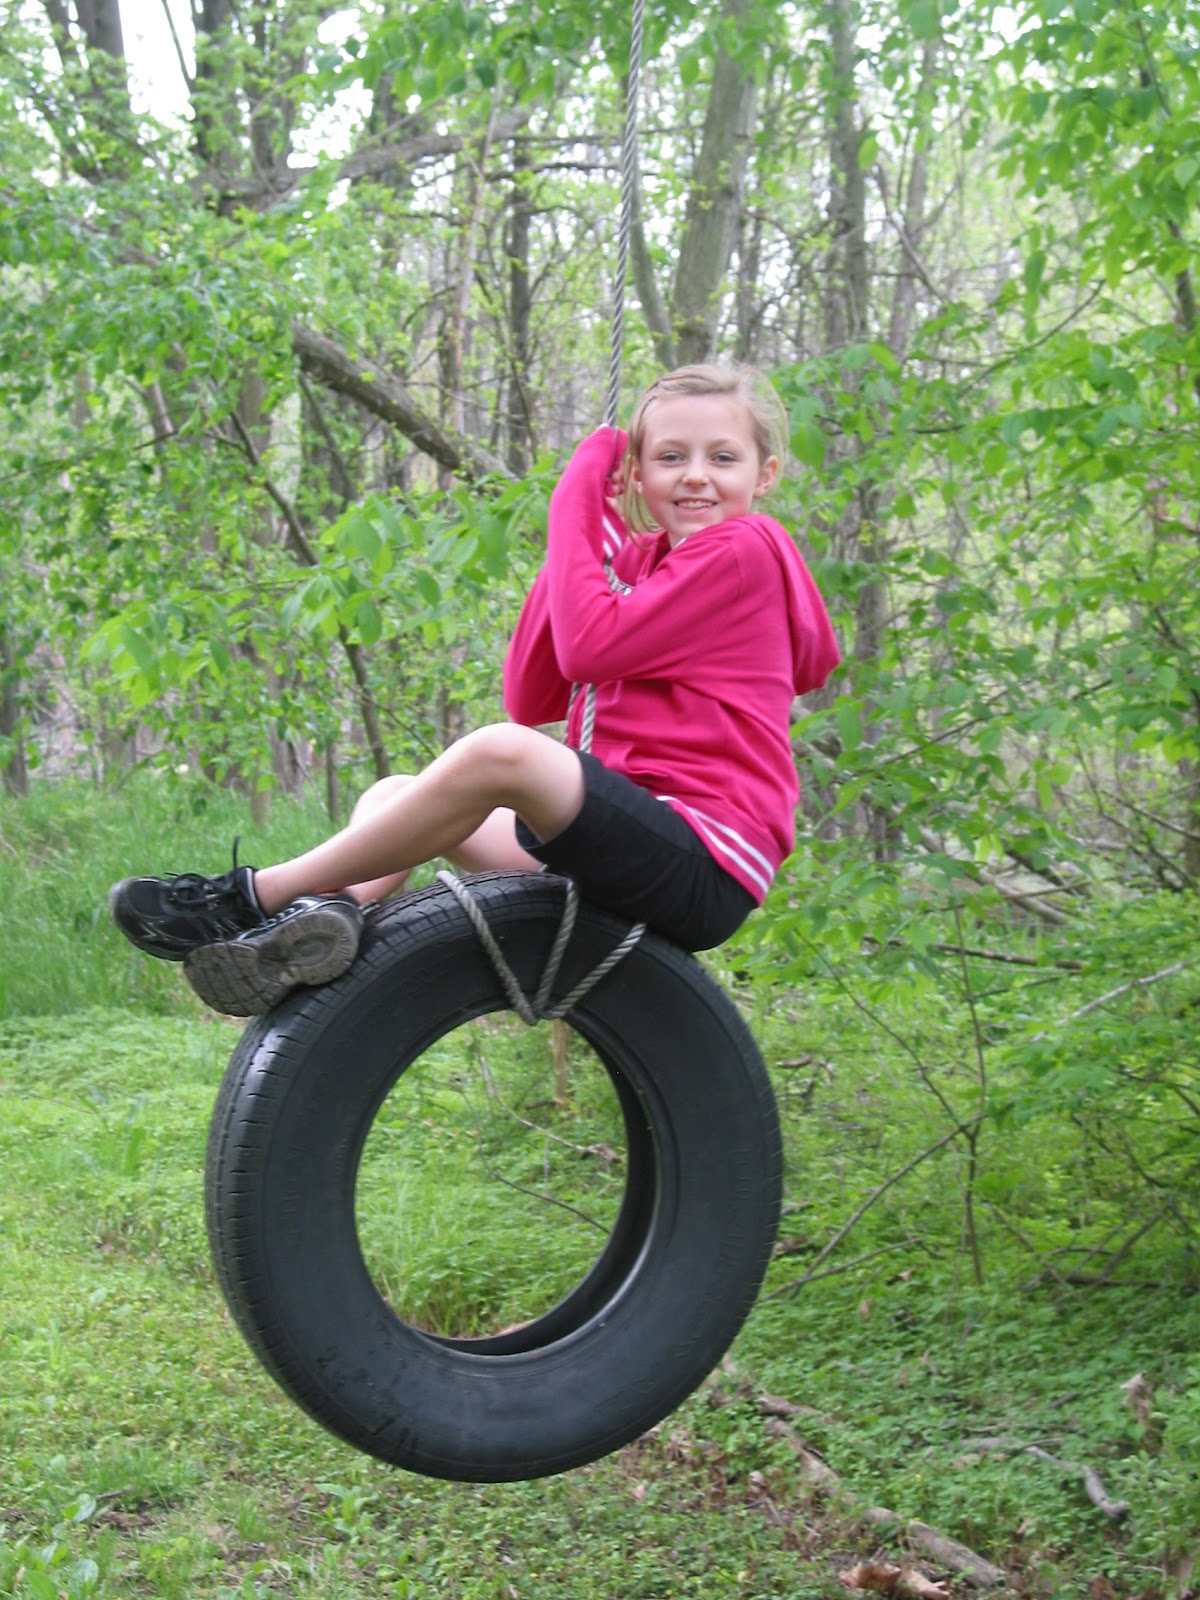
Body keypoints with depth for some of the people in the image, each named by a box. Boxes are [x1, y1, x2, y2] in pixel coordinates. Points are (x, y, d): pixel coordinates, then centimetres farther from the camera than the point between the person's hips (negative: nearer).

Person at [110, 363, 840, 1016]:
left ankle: (256, 897, -22)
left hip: (705, 866, -9)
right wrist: (577, 543, 5)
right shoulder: (642, 559, 20)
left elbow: (591, 646, -16)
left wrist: (577, 504, -3)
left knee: (499, 752, -31)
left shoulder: (744, 548, -4)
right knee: (393, 798, 8)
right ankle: (327, 917, -26)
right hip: (633, 843, 9)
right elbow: (530, 699, 10)